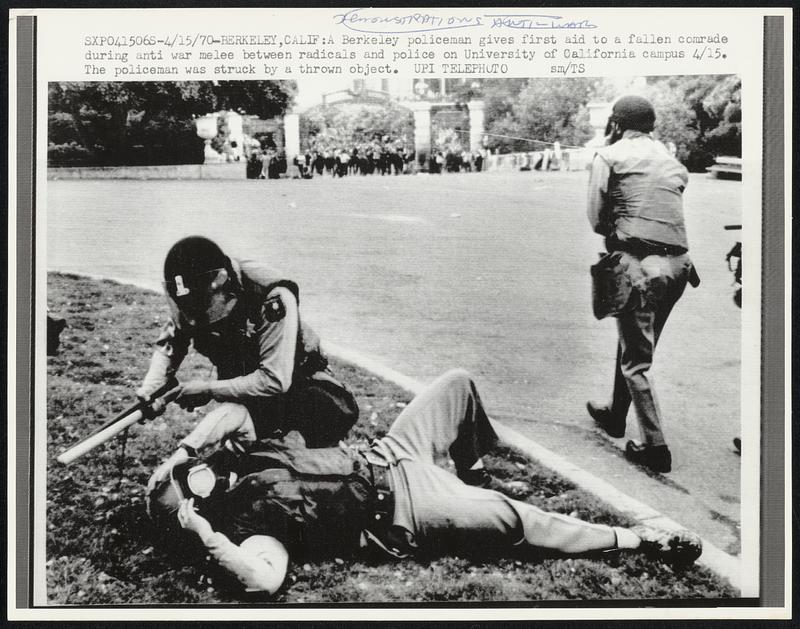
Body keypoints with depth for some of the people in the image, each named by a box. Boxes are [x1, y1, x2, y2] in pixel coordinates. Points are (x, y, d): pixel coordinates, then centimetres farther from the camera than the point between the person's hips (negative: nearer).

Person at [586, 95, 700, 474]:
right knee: (635, 344, 23)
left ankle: (655, 448, -1)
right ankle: (615, 415, 40)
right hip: (677, 264, 6)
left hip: (637, 266, -6)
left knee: (636, 359, 1)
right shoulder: (672, 161, 18)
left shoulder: (610, 156, 1)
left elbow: (596, 219, -3)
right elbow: (668, 212, 13)